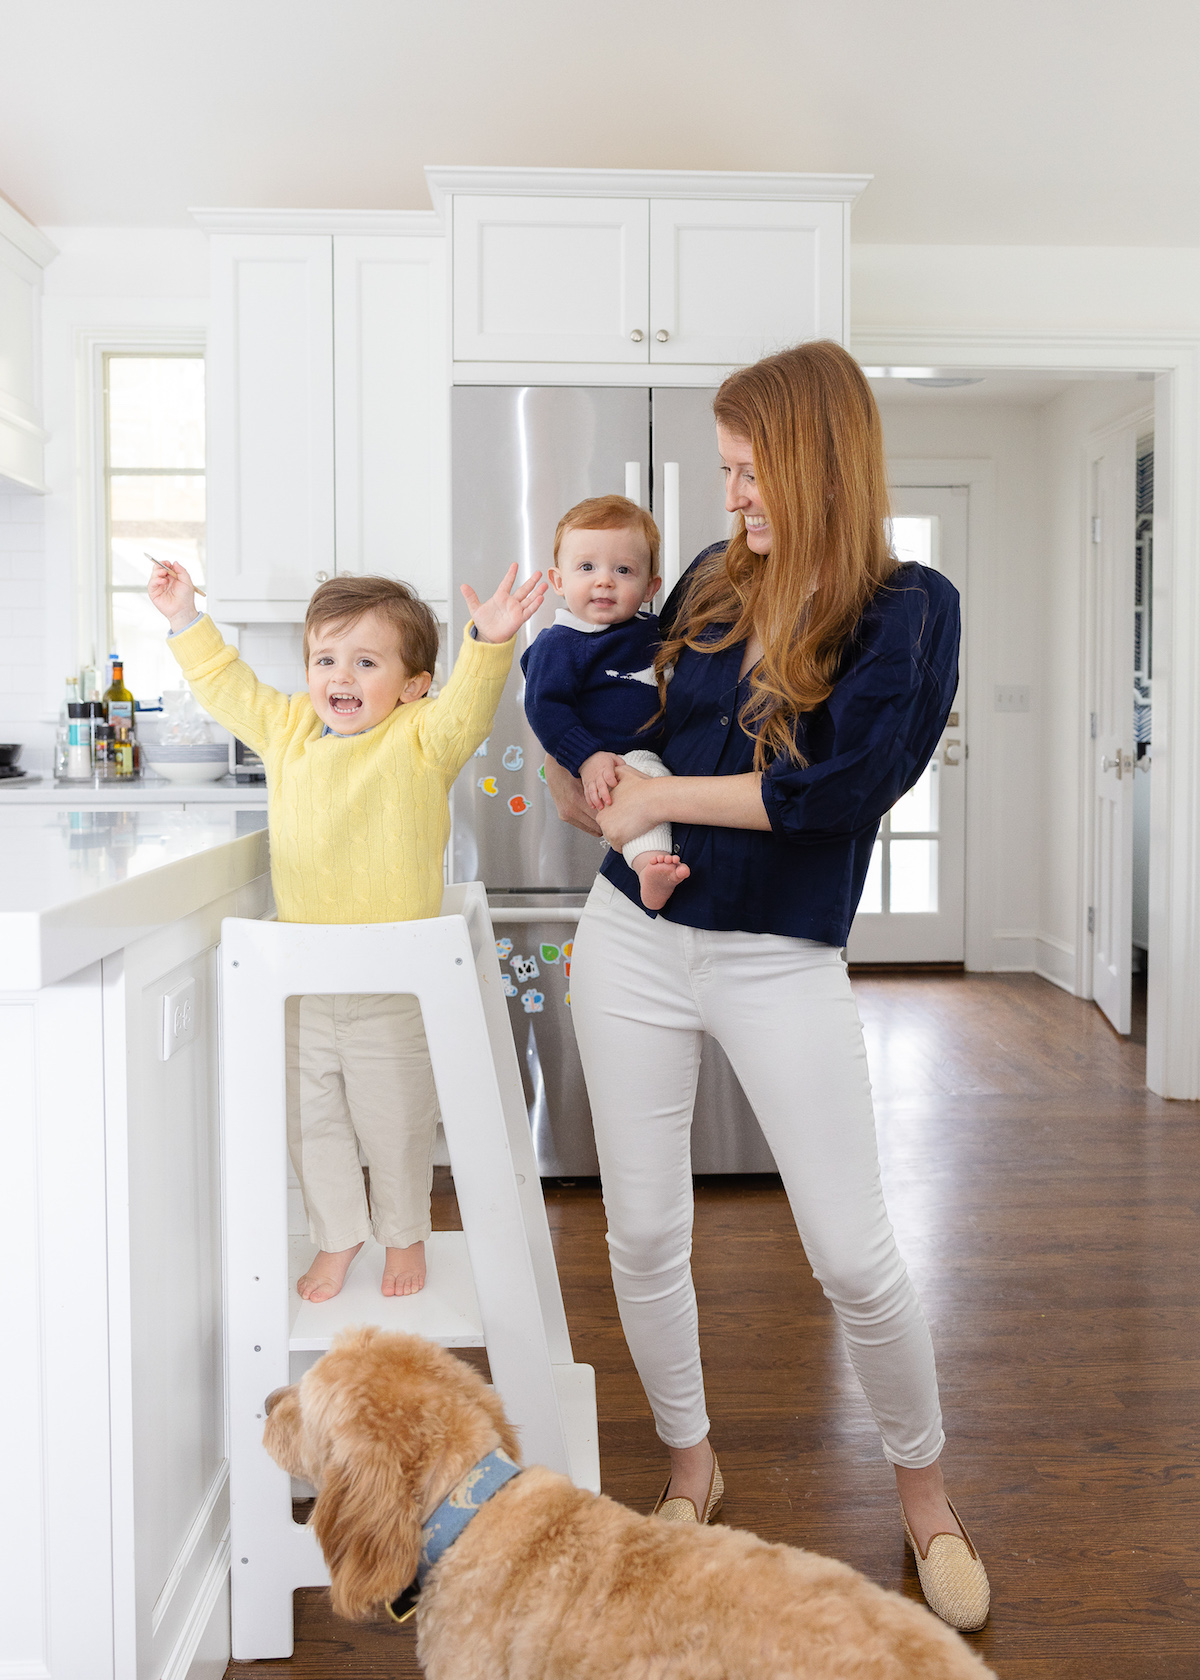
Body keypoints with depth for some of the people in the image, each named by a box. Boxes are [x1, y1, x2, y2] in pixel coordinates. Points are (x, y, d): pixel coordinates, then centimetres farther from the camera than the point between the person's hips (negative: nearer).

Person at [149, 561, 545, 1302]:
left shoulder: (421, 741, -10)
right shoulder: (289, 729, 5)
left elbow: (468, 706, -28)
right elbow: (228, 684, 18)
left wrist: (490, 641, -43)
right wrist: (186, 619, 19)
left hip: (393, 987, -4)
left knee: (394, 1124, 11)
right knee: (311, 1121, 15)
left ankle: (405, 1235, 36)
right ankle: (337, 1237, 37)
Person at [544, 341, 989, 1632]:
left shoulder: (909, 610, -7)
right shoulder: (712, 581, 6)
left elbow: (843, 785, -20)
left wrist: (661, 794, -13)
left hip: (779, 958, -4)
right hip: (635, 939, 4)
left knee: (855, 1257, 1)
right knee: (642, 1237, 10)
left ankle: (925, 1493, 29)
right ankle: (690, 1465, 35)